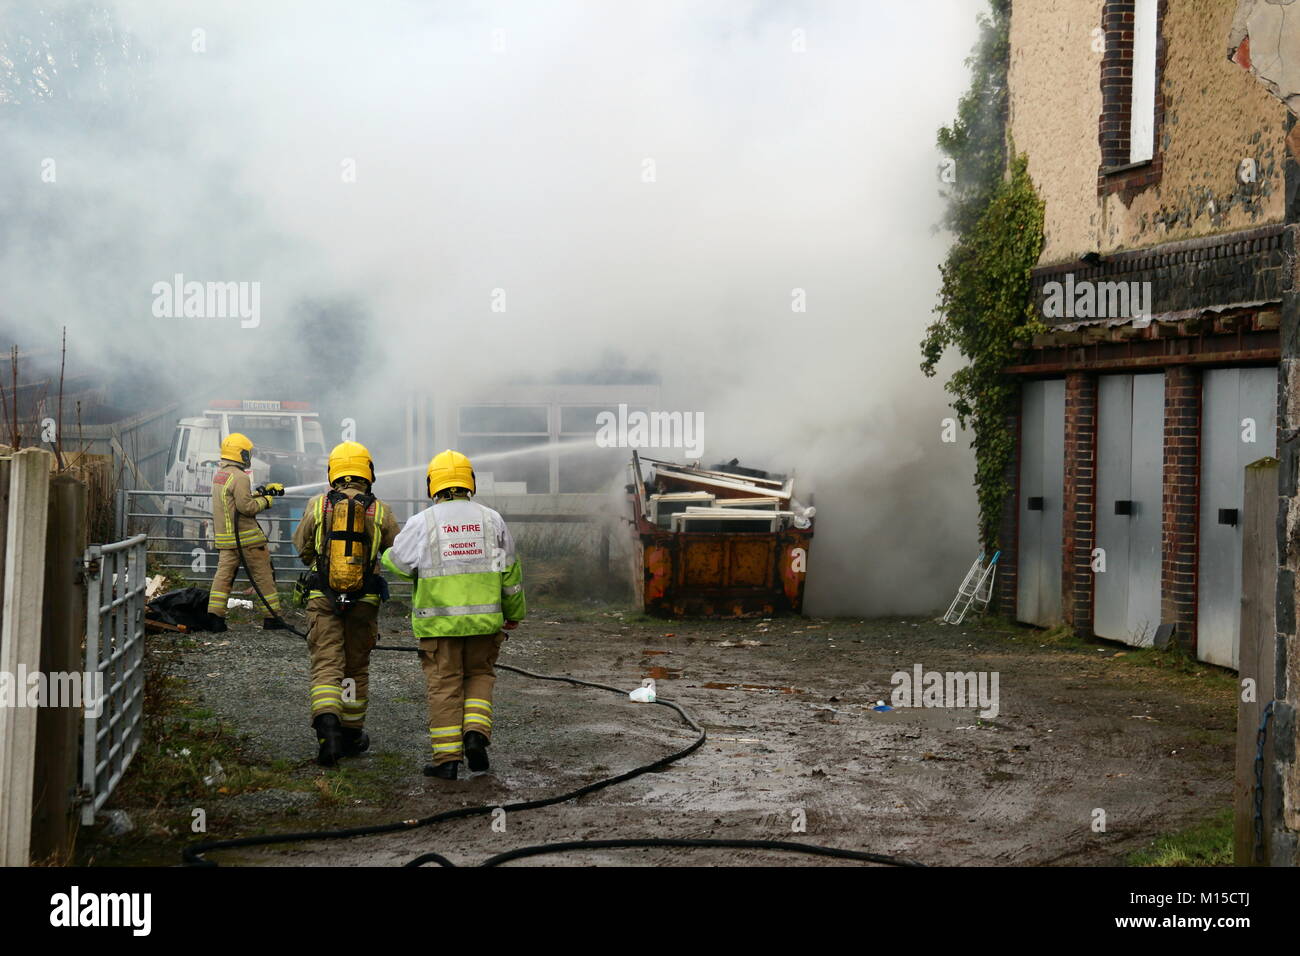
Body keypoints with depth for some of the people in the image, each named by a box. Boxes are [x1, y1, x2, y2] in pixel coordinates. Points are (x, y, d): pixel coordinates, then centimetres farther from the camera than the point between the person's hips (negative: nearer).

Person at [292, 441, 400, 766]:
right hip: (364, 601, 1)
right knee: (356, 668, 14)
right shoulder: (380, 511, -1)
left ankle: (327, 727, -24)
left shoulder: (317, 506, -1)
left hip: (323, 598, -1)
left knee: (326, 665, -2)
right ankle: (352, 734, 24)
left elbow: (302, 548, 10)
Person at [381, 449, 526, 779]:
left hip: (439, 620, -2)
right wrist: (514, 613, 21)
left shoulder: (422, 523, -5)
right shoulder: (491, 519, 3)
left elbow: (396, 562, 6)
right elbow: (510, 572, 9)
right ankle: (476, 732, -1)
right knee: (480, 675, 19)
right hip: (484, 618, 2)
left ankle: (447, 757, 4)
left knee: (444, 685, 5)